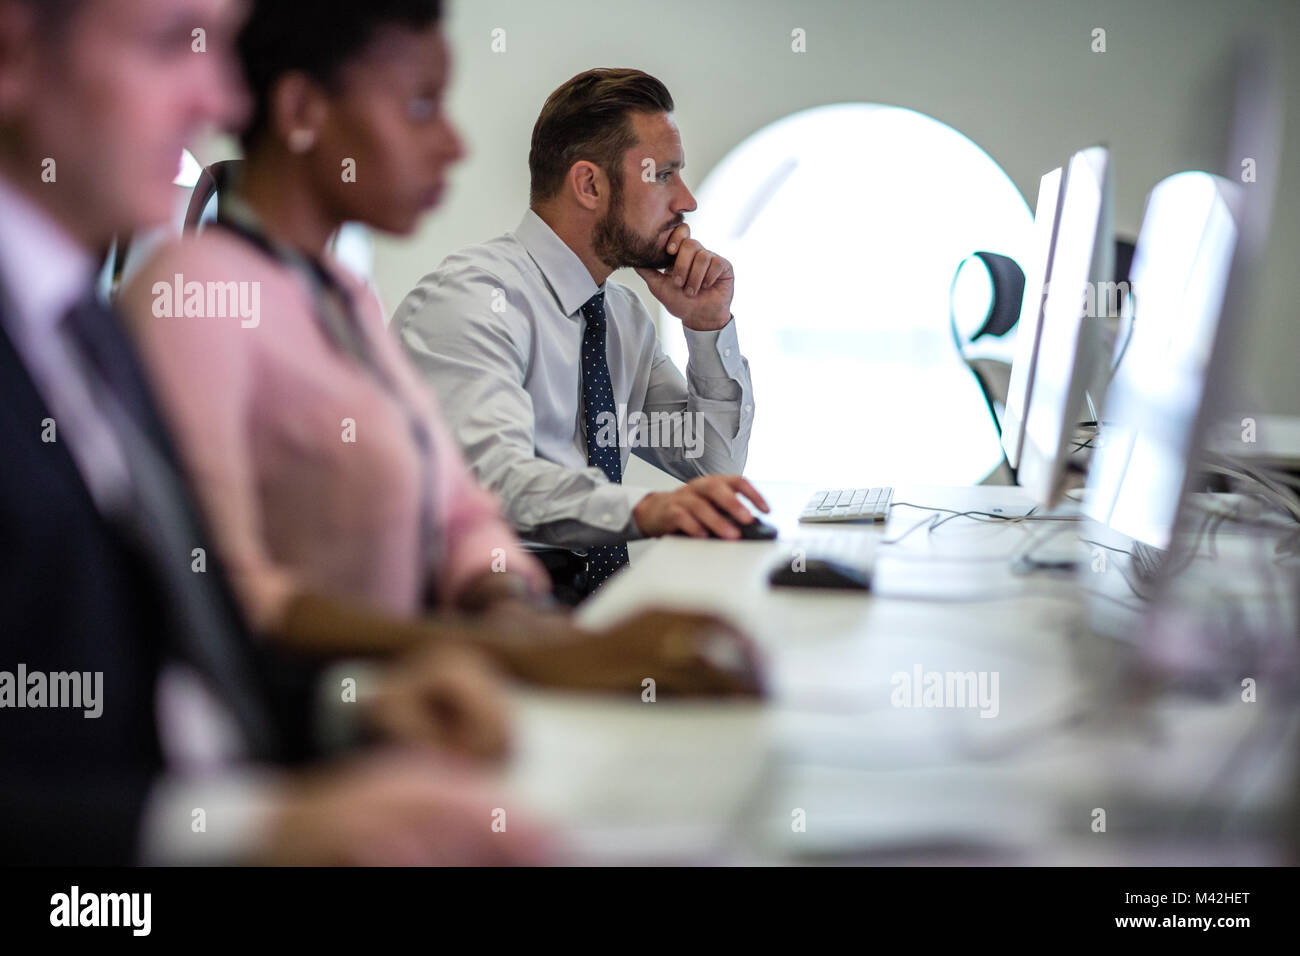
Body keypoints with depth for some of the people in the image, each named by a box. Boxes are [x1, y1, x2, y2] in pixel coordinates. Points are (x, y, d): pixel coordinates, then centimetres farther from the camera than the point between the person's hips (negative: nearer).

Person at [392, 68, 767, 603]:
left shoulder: (621, 312, 16)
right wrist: (643, 509, -44)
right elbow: (492, 474, -28)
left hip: (598, 589, 8)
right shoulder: (472, 298, -11)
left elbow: (716, 465, 22)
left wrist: (708, 325, 8)